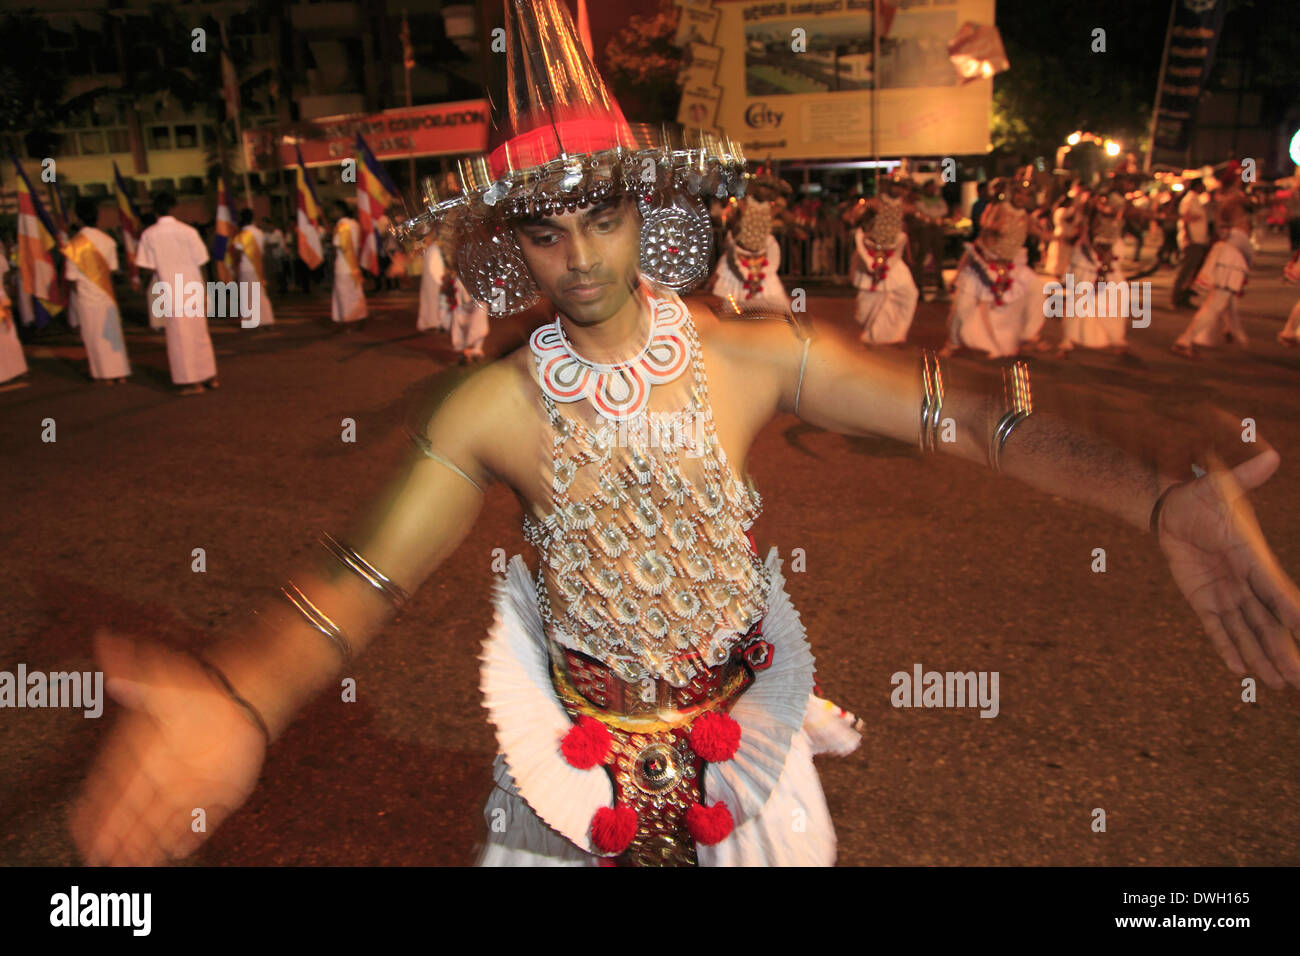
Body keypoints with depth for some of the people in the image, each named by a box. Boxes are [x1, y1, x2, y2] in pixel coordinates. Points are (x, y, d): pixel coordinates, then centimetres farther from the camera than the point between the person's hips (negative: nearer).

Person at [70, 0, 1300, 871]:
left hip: (742, 711, 1)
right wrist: (239, 697, -43)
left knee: (778, 845, 23)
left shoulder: (754, 359, -19)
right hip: (580, 738, 0)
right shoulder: (490, 410, -20)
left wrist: (1157, 498, -34)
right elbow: (359, 583, -22)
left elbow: (967, 417, -20)